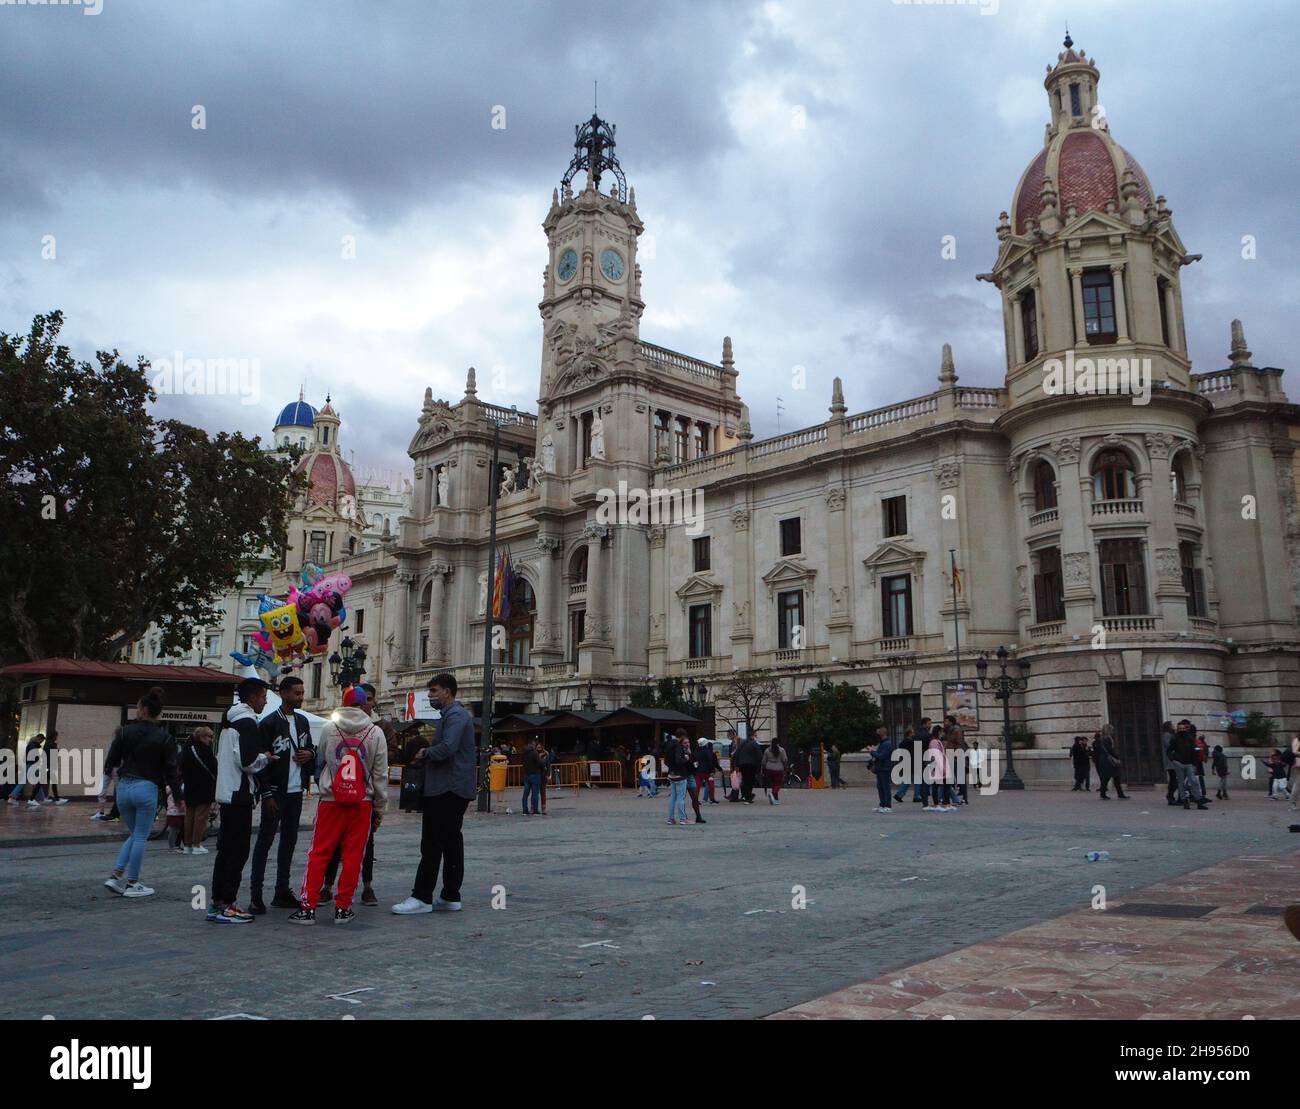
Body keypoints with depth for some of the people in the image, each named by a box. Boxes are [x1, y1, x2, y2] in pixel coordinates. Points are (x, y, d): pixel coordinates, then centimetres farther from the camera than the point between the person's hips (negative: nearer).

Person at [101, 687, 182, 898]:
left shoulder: (125, 731, 1)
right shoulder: (164, 738, -3)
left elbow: (111, 762, 4)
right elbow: (171, 769, -3)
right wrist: (178, 796, 3)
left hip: (124, 787, 3)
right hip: (147, 788, -3)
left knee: (134, 834, 20)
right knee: (141, 837, 6)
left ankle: (116, 875, 9)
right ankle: (132, 884, 10)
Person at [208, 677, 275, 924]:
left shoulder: (228, 721, 16)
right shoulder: (248, 723, -14)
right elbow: (248, 761, -23)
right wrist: (265, 758, -3)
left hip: (225, 794, 10)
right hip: (240, 795, -10)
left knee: (225, 849, 15)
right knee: (237, 851, -5)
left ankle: (217, 902, 19)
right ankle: (226, 906, -3)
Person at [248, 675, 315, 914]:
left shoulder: (302, 721, 12)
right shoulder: (270, 723, -9)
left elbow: (311, 747, 24)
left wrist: (310, 753, -1)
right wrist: (268, 794, -15)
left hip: (296, 791, 7)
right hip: (276, 792, -7)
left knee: (289, 840, 10)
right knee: (265, 841, -2)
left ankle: (282, 891, 17)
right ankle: (255, 894, 1)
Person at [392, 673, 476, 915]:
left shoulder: (455, 715, -13)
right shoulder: (456, 714, 20)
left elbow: (447, 748, -26)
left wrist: (425, 752, -8)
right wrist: (427, 752, 8)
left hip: (447, 790, -11)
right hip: (455, 788, 11)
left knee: (432, 844, -7)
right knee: (451, 841, 11)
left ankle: (422, 897, -4)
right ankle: (451, 897, 16)